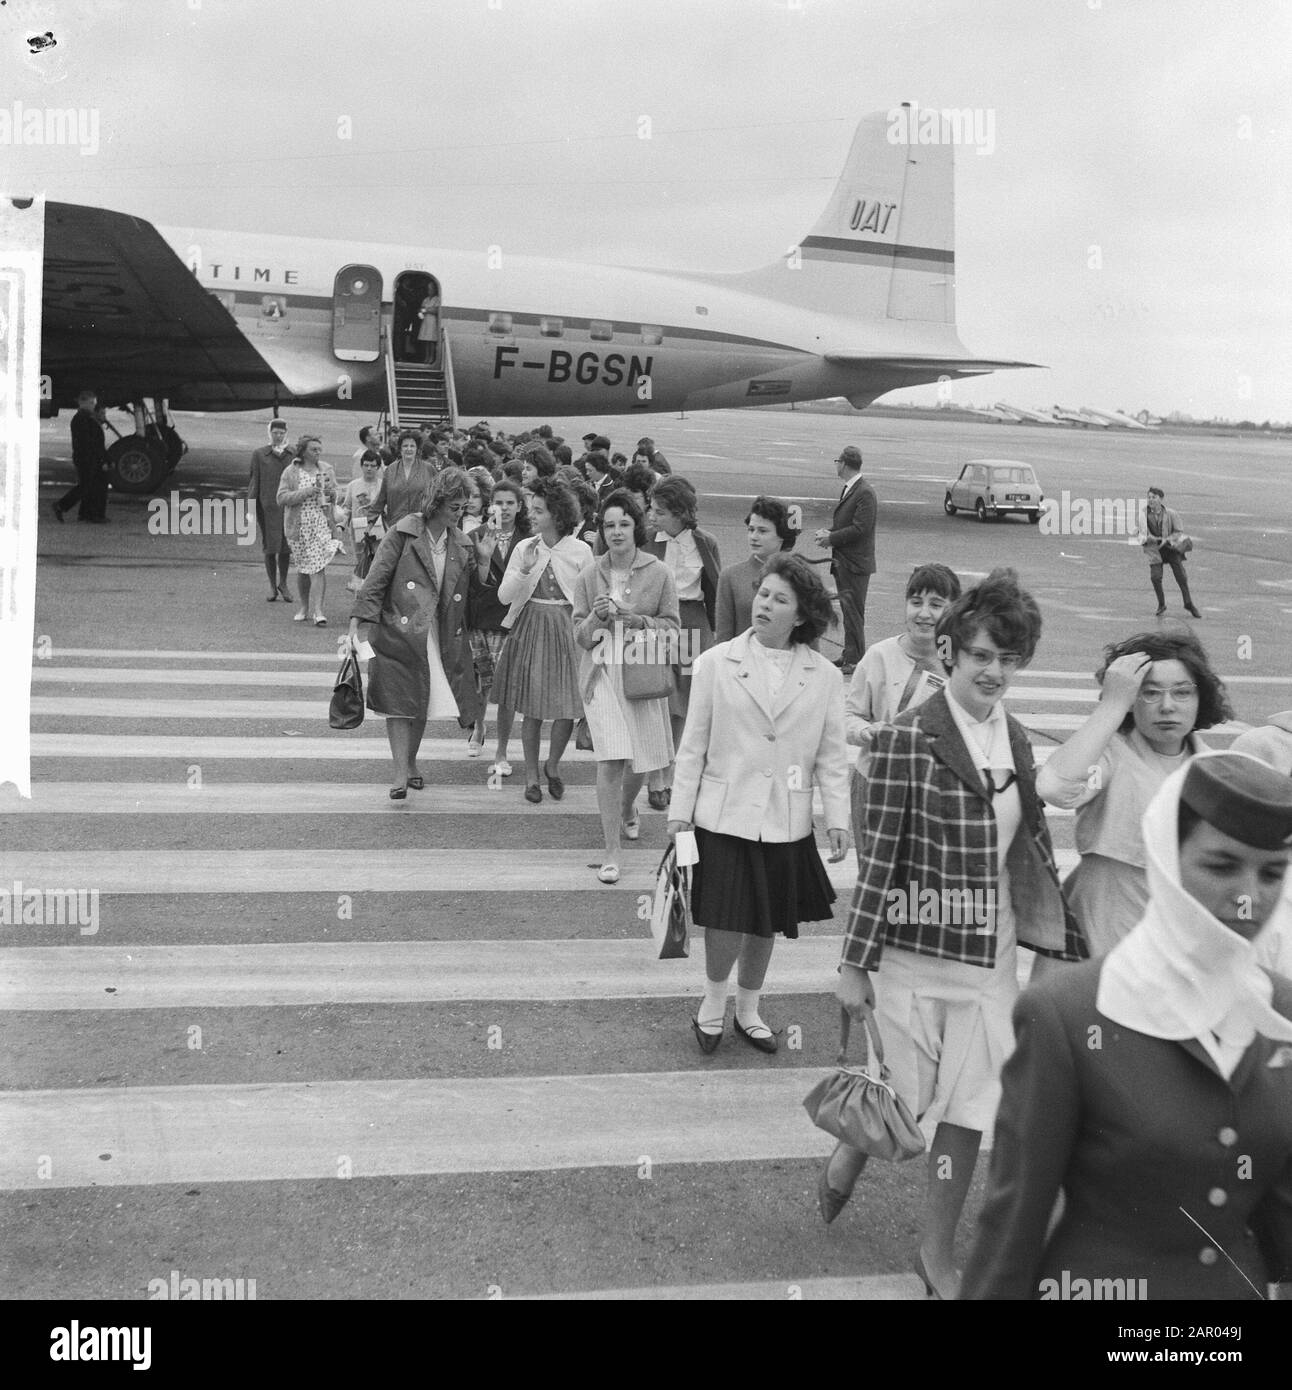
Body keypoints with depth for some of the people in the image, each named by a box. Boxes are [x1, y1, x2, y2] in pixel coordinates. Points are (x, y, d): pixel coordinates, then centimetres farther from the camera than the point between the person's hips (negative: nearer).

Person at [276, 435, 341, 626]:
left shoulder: (327, 469, 6)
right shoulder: (290, 472, -1)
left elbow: (338, 494, 13)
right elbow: (282, 498, -8)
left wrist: (331, 492, -11)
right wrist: (305, 492, -19)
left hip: (322, 524, 0)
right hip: (299, 526, 0)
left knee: (319, 567, -10)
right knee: (303, 568, 10)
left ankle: (318, 610, -11)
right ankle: (304, 606, 28)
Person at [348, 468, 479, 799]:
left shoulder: (461, 545, 8)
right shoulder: (404, 532, -7)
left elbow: (461, 598, 14)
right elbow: (377, 576, -10)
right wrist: (357, 622, -16)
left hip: (439, 636, 5)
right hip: (399, 632, -5)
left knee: (423, 703, 10)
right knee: (399, 700, -7)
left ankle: (411, 763, 29)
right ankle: (401, 775, -7)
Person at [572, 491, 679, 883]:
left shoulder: (658, 573, -1)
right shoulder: (590, 575, 1)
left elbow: (671, 627, 2)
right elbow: (580, 634, 6)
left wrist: (637, 620, -15)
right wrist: (597, 618, -15)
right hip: (602, 672, -1)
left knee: (641, 757, 13)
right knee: (610, 759, -13)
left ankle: (628, 810, 49)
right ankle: (611, 852, -6)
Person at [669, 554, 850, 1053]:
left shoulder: (824, 676, 2)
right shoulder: (715, 662, 0)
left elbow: (831, 756, 5)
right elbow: (693, 746, 2)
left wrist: (837, 819, -1)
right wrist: (680, 811, 0)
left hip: (786, 821, 2)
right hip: (725, 814, -2)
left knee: (766, 924, 12)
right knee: (727, 919, -6)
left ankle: (747, 1010, 34)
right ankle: (713, 1000, 22)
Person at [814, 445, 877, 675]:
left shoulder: (865, 493, -17)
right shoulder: (848, 489, 13)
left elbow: (860, 529, -22)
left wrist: (831, 538, -16)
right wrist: (828, 531, 2)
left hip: (855, 563, -10)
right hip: (842, 561, 10)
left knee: (853, 611, -6)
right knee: (847, 610, 15)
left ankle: (855, 660, -1)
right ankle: (849, 654, 23)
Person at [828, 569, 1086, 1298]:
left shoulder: (1016, 740, 4)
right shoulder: (906, 739, -15)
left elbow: (1035, 848, 10)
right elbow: (878, 857, -13)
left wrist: (1069, 945, 11)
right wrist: (855, 962, -11)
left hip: (992, 958, 5)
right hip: (915, 953, -5)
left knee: (971, 1111, 11)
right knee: (905, 1102, 10)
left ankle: (938, 1249, 30)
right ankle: (845, 1161, 42)